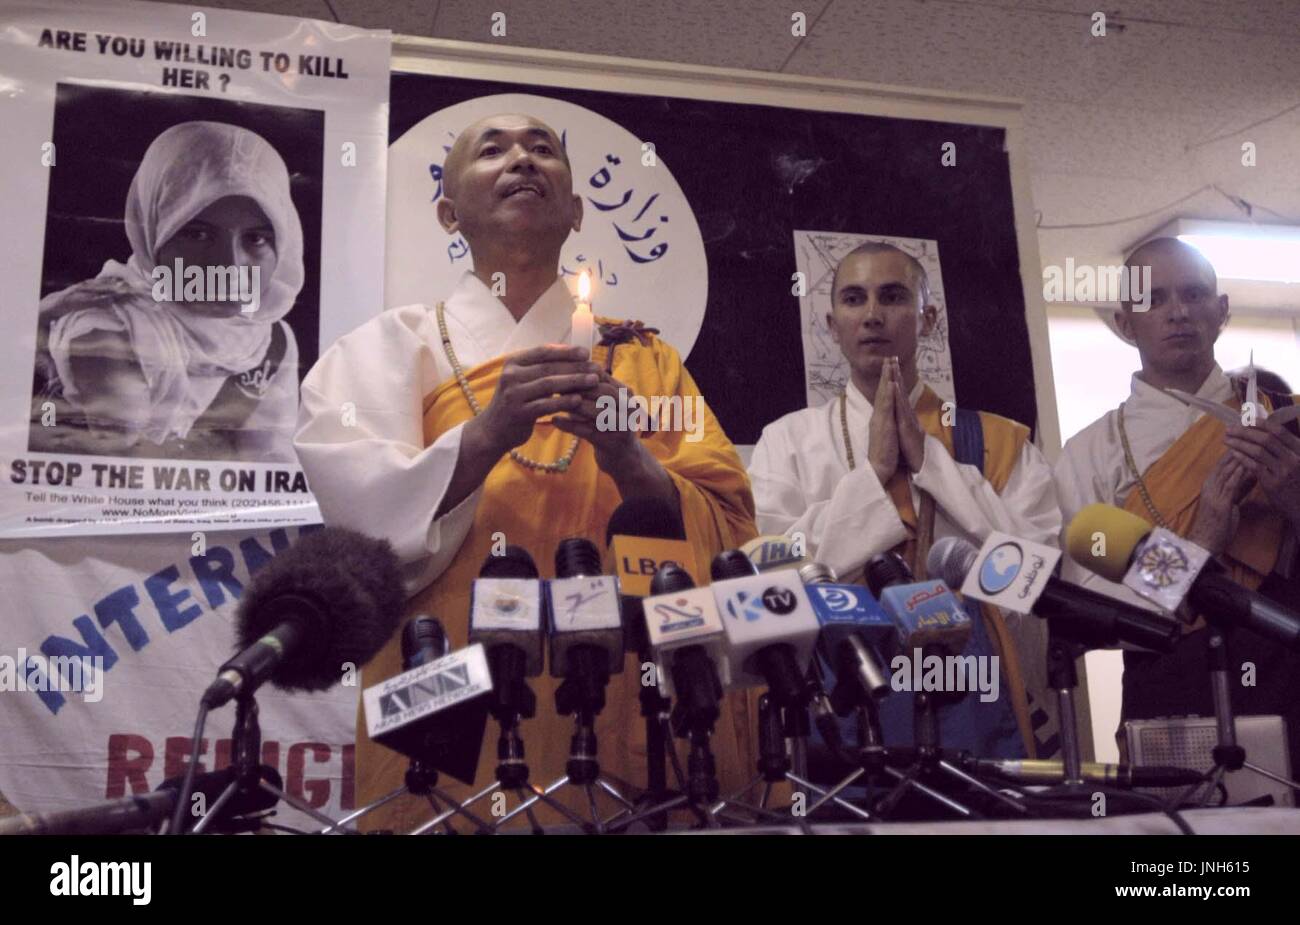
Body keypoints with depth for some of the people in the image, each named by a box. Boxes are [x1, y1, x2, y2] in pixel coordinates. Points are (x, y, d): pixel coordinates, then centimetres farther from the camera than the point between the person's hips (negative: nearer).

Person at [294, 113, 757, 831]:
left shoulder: (644, 360, 10)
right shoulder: (392, 345, 6)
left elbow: (730, 539, -1)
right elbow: (368, 523, -10)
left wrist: (632, 464, -19)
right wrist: (486, 436, -25)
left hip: (628, 713, 2)